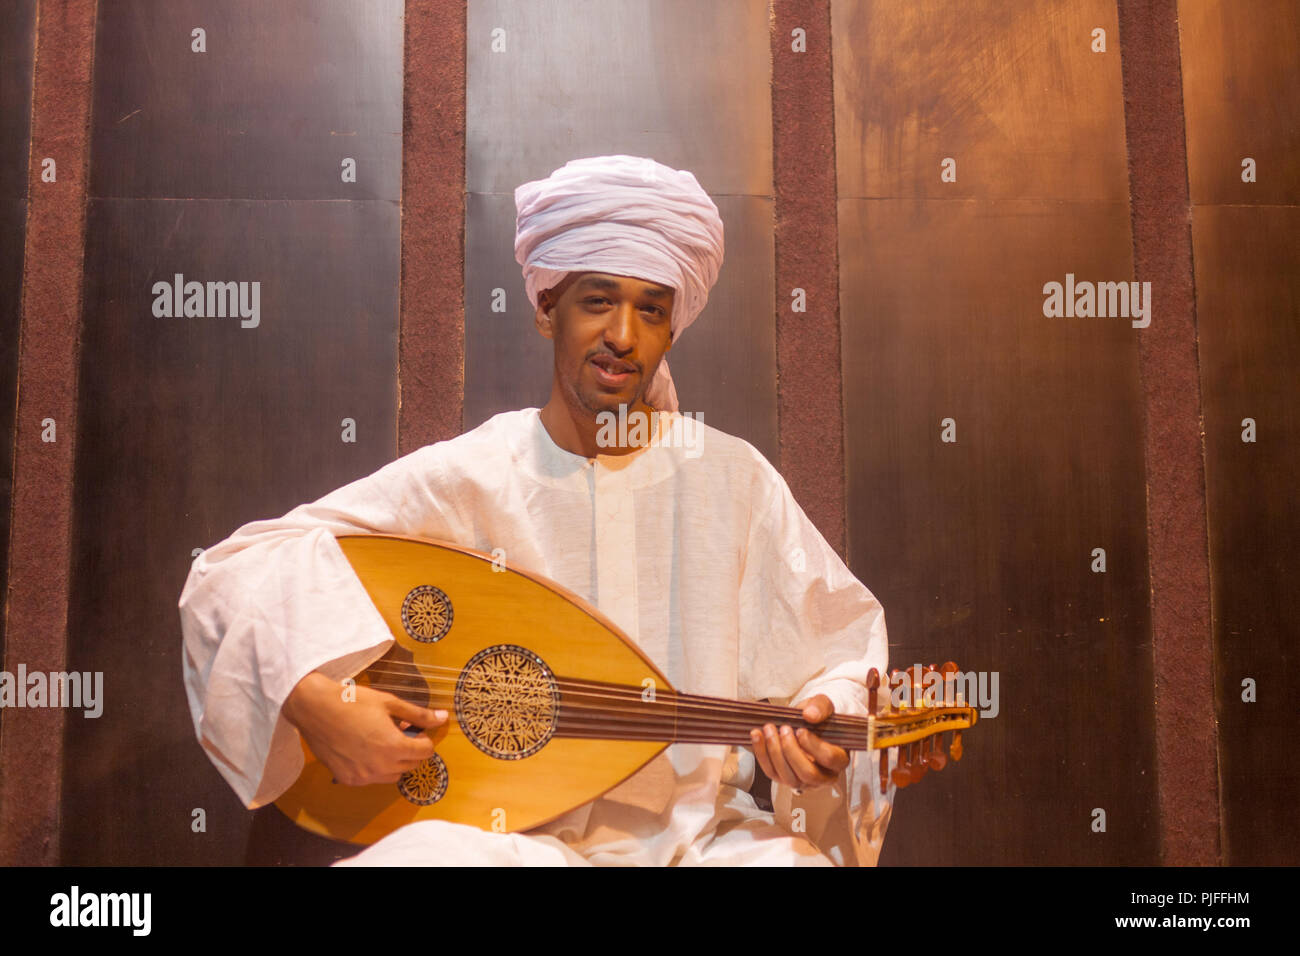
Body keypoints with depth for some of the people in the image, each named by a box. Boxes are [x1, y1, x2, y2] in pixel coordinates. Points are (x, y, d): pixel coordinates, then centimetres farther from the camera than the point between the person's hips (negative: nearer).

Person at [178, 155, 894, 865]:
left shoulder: (732, 478, 0)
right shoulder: (462, 479, -5)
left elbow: (845, 653, 6)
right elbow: (238, 572, -5)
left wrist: (826, 722, -15)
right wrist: (314, 697, -21)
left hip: (701, 833, 3)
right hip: (515, 837, -2)